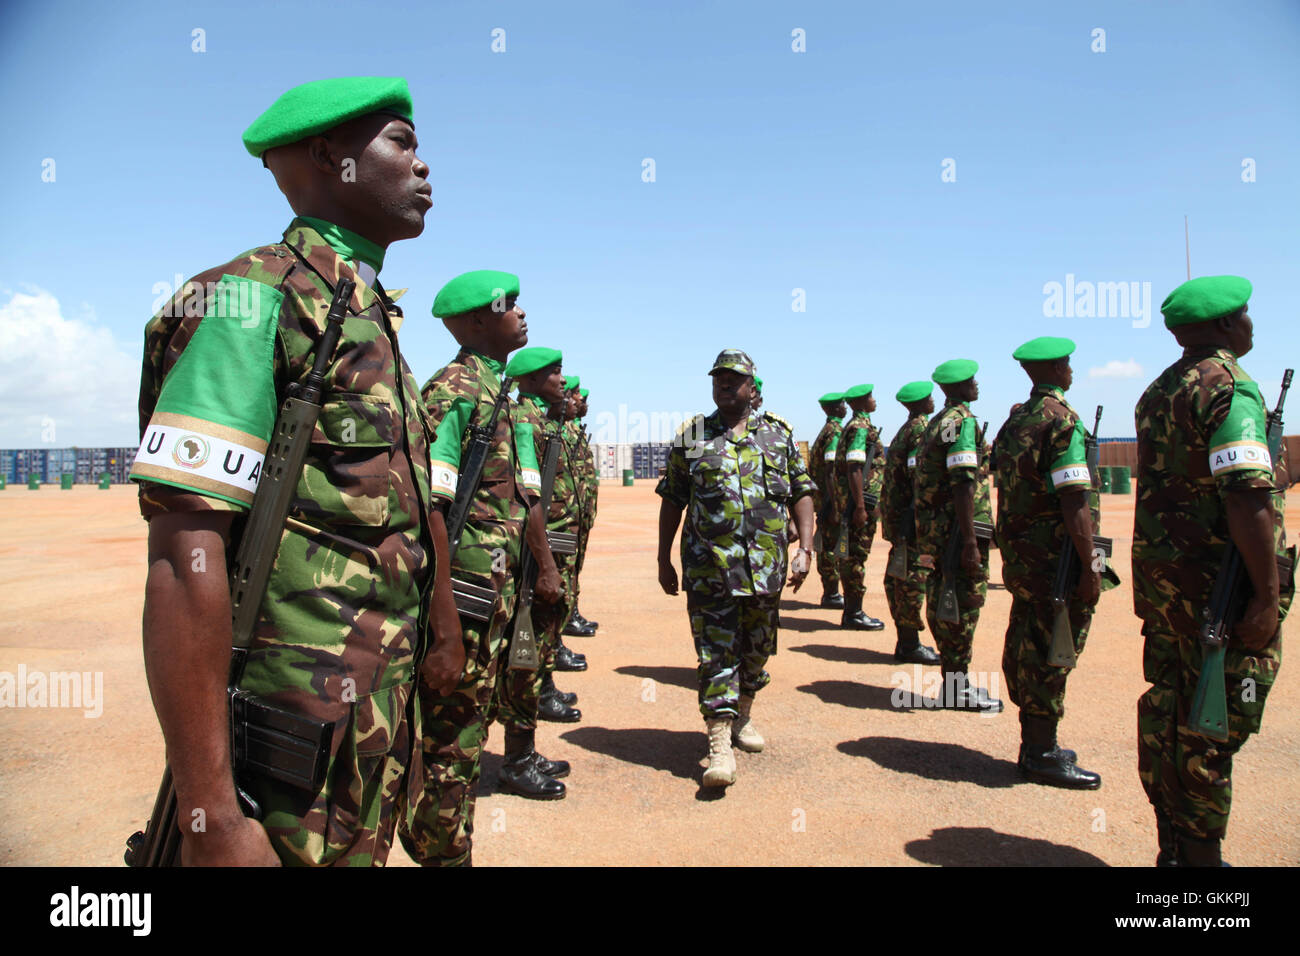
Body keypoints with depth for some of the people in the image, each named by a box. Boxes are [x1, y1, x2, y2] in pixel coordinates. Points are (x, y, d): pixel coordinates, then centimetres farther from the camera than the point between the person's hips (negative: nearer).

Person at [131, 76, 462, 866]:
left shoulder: (381, 322, 13)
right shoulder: (252, 300, -15)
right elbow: (185, 555, -23)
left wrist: (442, 632, 24)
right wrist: (210, 817, -25)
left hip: (383, 708, 8)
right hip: (295, 728, -8)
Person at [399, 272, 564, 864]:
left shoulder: (504, 396, 17)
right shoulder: (454, 389, -13)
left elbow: (526, 496, 19)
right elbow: (428, 499, -21)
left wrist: (547, 566, 18)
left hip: (500, 586, 10)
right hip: (466, 586, -10)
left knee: (470, 720, 20)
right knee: (451, 732, 0)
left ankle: (450, 850, 35)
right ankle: (442, 853, 13)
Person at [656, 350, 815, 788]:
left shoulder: (779, 435, 7)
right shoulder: (691, 437, 4)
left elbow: (802, 494, 8)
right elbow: (672, 501, 7)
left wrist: (805, 549, -3)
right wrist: (664, 560, 5)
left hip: (766, 566, 2)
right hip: (709, 566, -2)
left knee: (757, 649, 15)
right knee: (716, 653, -4)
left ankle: (742, 716, 37)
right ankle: (719, 745, 0)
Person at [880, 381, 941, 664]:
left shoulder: (904, 430, 18)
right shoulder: (921, 428, -12)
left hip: (894, 512, 10)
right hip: (911, 514, -10)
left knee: (900, 577, 12)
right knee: (913, 577, -5)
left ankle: (906, 641, 20)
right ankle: (910, 645, 0)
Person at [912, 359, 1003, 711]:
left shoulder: (935, 423, 16)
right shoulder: (962, 421, -13)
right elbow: (963, 483, -21)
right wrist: (970, 542, -24)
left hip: (934, 529, 10)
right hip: (959, 527, -10)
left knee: (942, 601, 13)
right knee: (963, 604, -3)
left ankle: (954, 680, 23)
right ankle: (958, 688, 3)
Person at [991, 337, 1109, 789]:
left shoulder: (1014, 420, 12)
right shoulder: (1062, 421, -15)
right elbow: (1075, 503, -20)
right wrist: (1090, 568, -17)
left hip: (1019, 556, 9)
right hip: (1055, 559, -9)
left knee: (1027, 647, 13)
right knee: (1051, 654, -1)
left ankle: (1034, 744, 24)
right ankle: (1043, 755, 7)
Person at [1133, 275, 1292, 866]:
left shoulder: (1157, 393, 14)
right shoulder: (1230, 388, -13)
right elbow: (1248, 499, -22)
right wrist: (1267, 595, -20)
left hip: (1158, 574, 8)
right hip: (1216, 581, -8)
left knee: (1167, 708, 13)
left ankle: (1172, 849, 24)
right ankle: (1202, 855, 9)